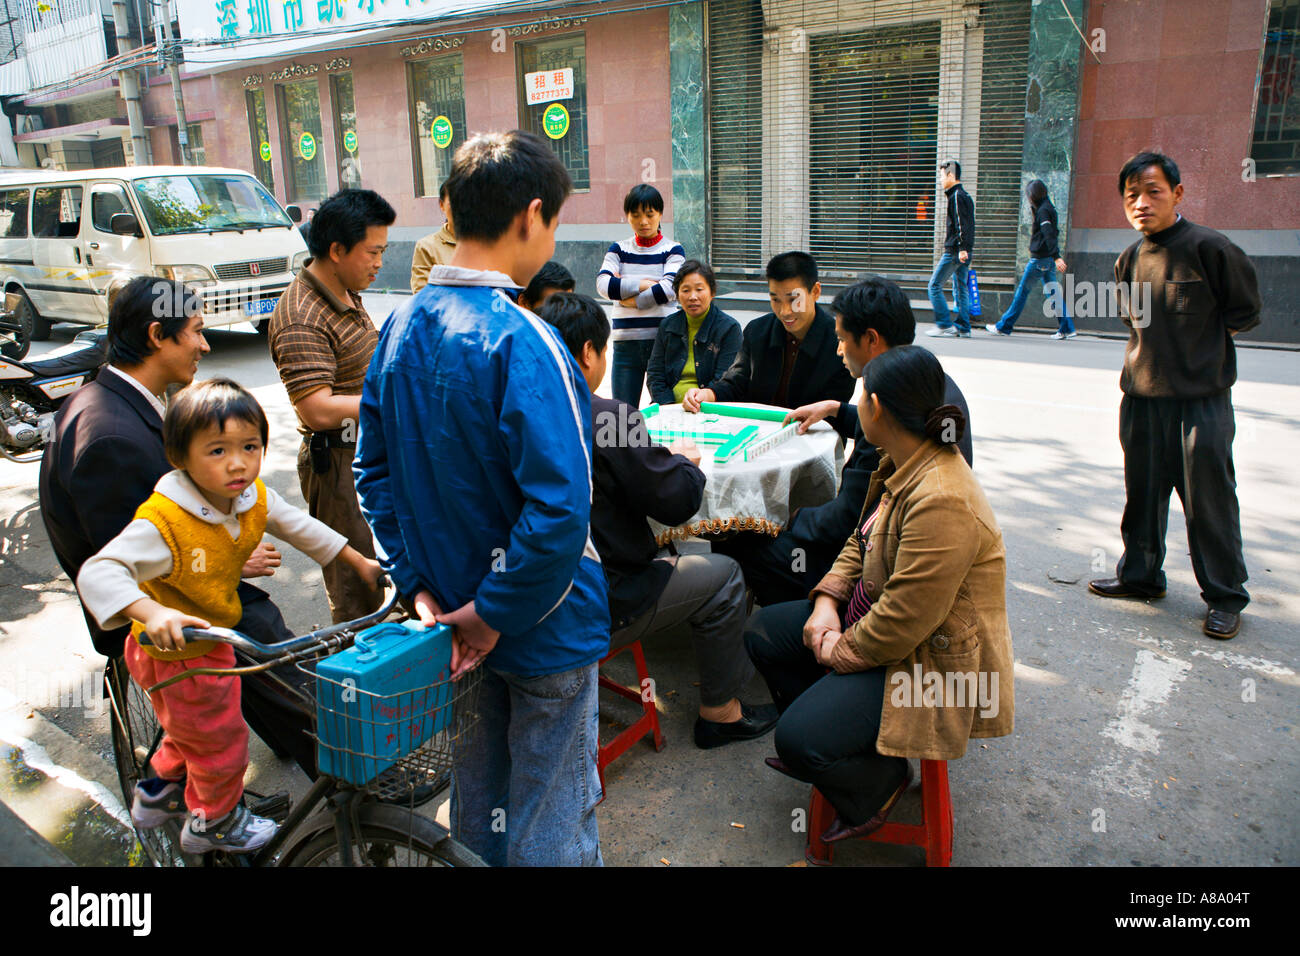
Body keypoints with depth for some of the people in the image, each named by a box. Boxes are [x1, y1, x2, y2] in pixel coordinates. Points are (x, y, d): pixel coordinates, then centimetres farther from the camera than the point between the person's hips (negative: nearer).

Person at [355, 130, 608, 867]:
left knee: (476, 800, 27)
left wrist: (421, 584, 2)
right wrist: (494, 613, -18)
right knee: (552, 819, 14)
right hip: (546, 630, -7)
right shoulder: (521, 341, -24)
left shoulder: (402, 327, 0)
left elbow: (375, 468, 5)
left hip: (456, 619, 7)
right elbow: (560, 506, -30)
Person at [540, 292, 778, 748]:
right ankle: (720, 712, 24)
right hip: (595, 611, -8)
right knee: (723, 577, 10)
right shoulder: (608, 417, -23)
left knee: (662, 557, 30)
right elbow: (677, 502, -15)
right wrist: (682, 460, 6)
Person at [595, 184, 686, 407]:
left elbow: (668, 290, -13)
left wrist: (633, 300, -6)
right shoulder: (619, 250, 10)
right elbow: (603, 284, -6)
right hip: (625, 341, 2)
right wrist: (641, 284, -11)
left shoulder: (673, 251, 4)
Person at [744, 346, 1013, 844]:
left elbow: (901, 623, -30)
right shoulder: (900, 465, 0)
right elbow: (861, 541, 12)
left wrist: (837, 651, -15)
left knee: (799, 738, -22)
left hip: (930, 660, -10)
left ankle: (879, 780, 11)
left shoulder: (942, 503, -33)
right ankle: (822, 743, 26)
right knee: (764, 632, 11)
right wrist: (827, 600, -3)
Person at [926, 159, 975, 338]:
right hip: (964, 251, 10)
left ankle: (944, 324, -7)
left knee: (935, 285, -5)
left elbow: (961, 224, -19)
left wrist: (961, 248, -25)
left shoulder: (956, 196, -10)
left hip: (954, 250, -10)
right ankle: (963, 328, 7)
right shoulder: (966, 196, 19)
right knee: (961, 288, 8)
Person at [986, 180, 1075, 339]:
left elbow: (1049, 235, -24)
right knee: (1052, 292, 7)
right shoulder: (1048, 208, 16)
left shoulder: (1043, 211, -13)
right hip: (1047, 258, 9)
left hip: (1040, 258, -9)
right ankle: (1067, 329, 5)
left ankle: (1003, 326, 3)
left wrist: (1057, 257, -29)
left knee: (1022, 290, -3)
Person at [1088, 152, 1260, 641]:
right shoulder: (1128, 260, 7)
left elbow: (1245, 314, 0)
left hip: (1201, 400, -5)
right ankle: (1140, 575, 30)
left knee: (1209, 500, 1)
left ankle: (1225, 596, 15)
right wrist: (1157, 351, 10)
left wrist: (1205, 344, 1)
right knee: (1142, 492, 15)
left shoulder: (1210, 247, -10)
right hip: (1141, 397, 6)